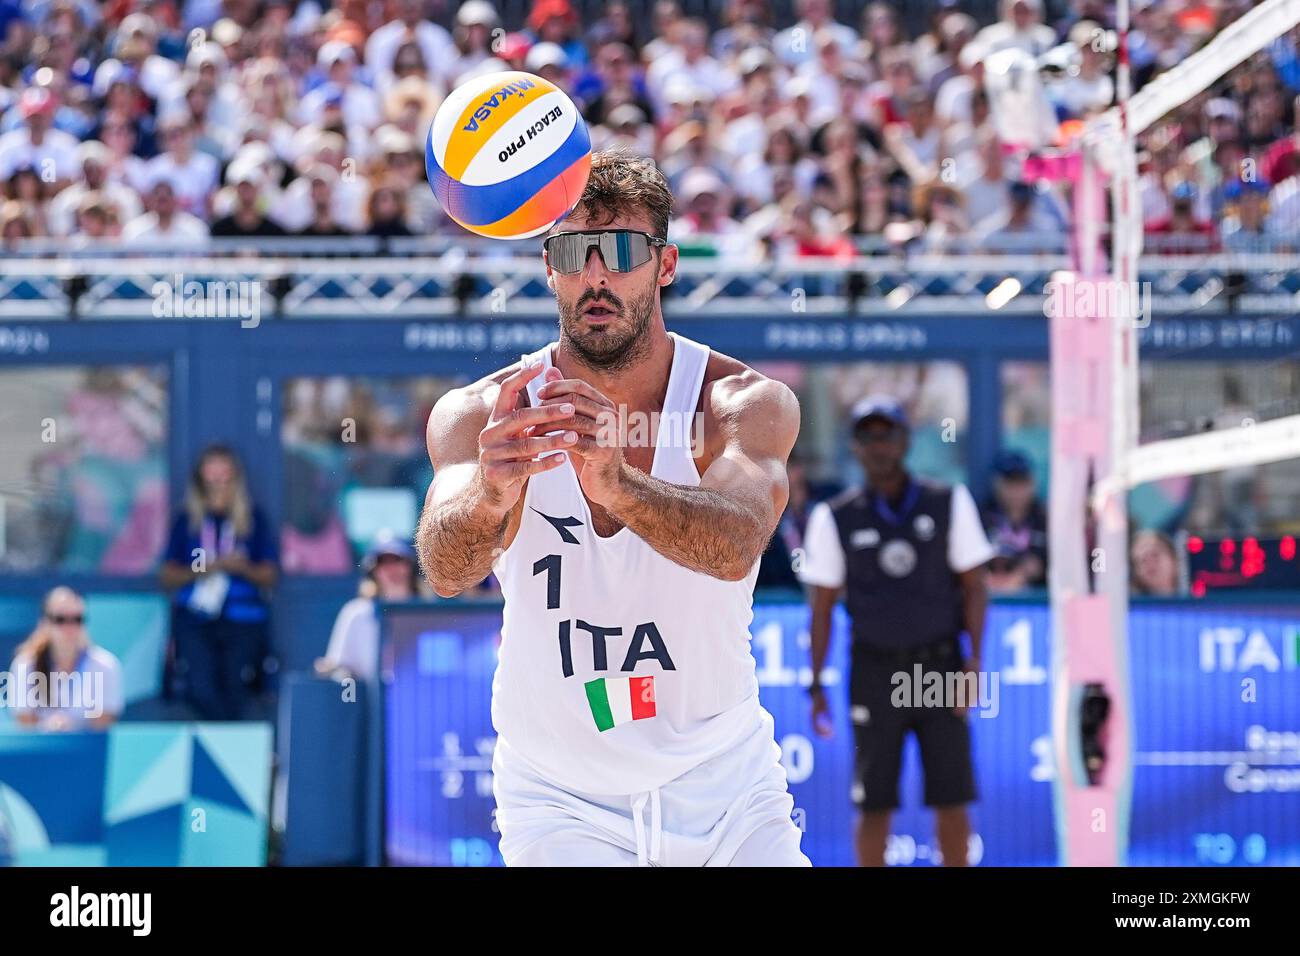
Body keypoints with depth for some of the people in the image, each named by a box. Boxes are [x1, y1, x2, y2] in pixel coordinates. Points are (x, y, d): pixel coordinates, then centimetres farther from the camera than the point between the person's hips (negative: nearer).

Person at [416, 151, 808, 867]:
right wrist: (488, 498, -52)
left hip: (728, 793, 0)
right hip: (559, 803, 0)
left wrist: (617, 485, -53)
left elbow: (736, 546, -33)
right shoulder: (478, 414, -10)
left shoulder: (750, 403, -12)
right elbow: (443, 568, -29)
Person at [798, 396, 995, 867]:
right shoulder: (835, 518, 1)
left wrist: (974, 658, -7)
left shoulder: (949, 504, 1)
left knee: (952, 797, -2)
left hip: (939, 667, 0)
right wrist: (816, 686, -1)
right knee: (874, 802, 0)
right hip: (874, 670, 0)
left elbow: (974, 586, 4)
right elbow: (822, 608, 4)